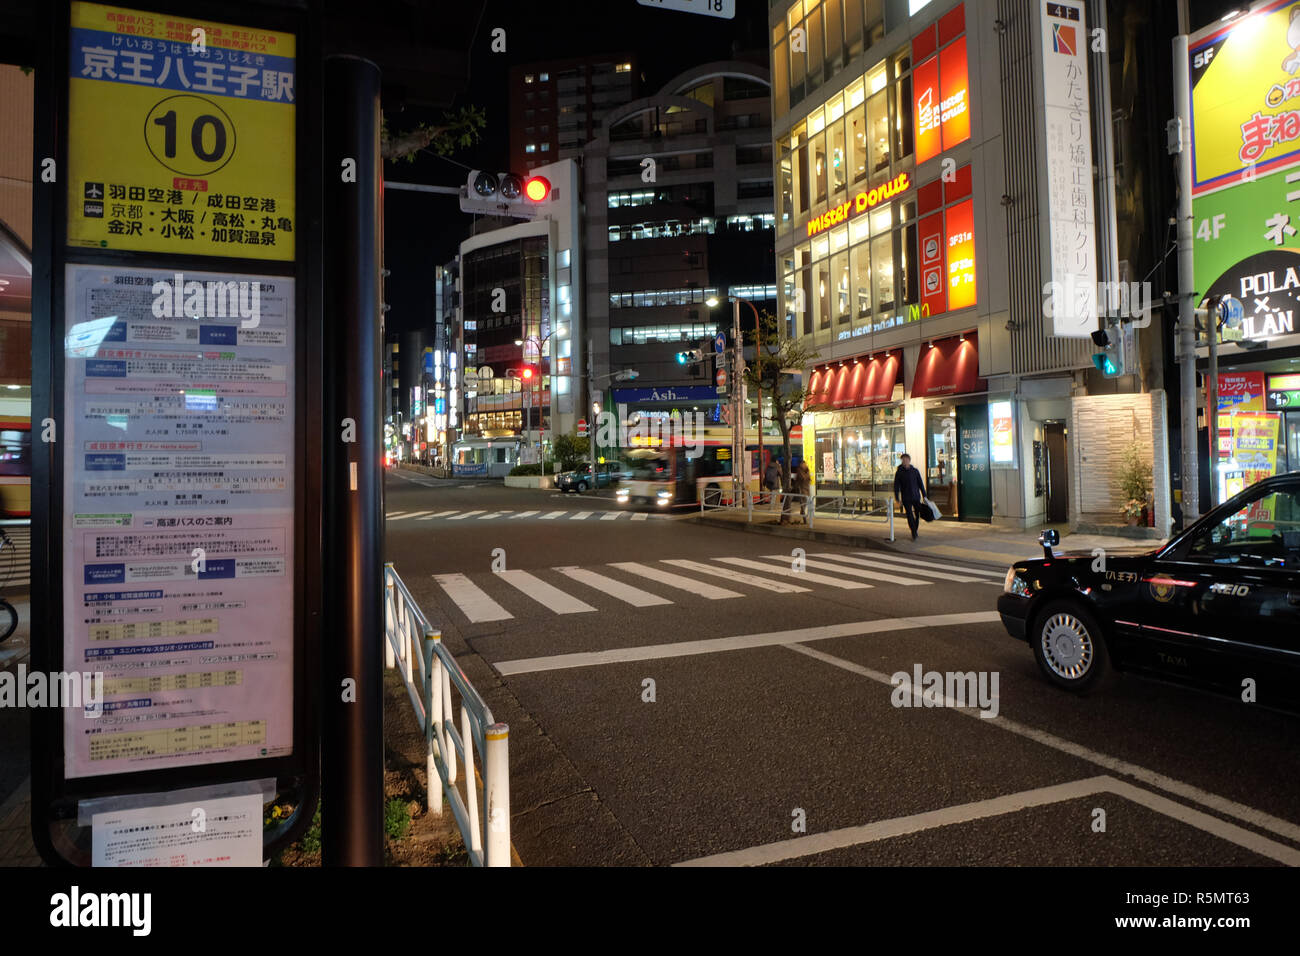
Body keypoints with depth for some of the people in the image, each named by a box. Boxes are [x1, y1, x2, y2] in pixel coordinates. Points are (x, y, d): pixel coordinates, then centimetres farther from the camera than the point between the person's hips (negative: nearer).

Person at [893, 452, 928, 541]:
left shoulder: (915, 471, 4)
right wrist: (897, 499, -6)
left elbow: (921, 484, 7)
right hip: (906, 499, -2)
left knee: (917, 515, 7)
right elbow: (896, 486, 0)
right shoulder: (899, 473, 0)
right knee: (910, 516, -6)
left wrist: (924, 496, 2)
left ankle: (915, 531, 25)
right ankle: (914, 534, 0)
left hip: (916, 497, 2)